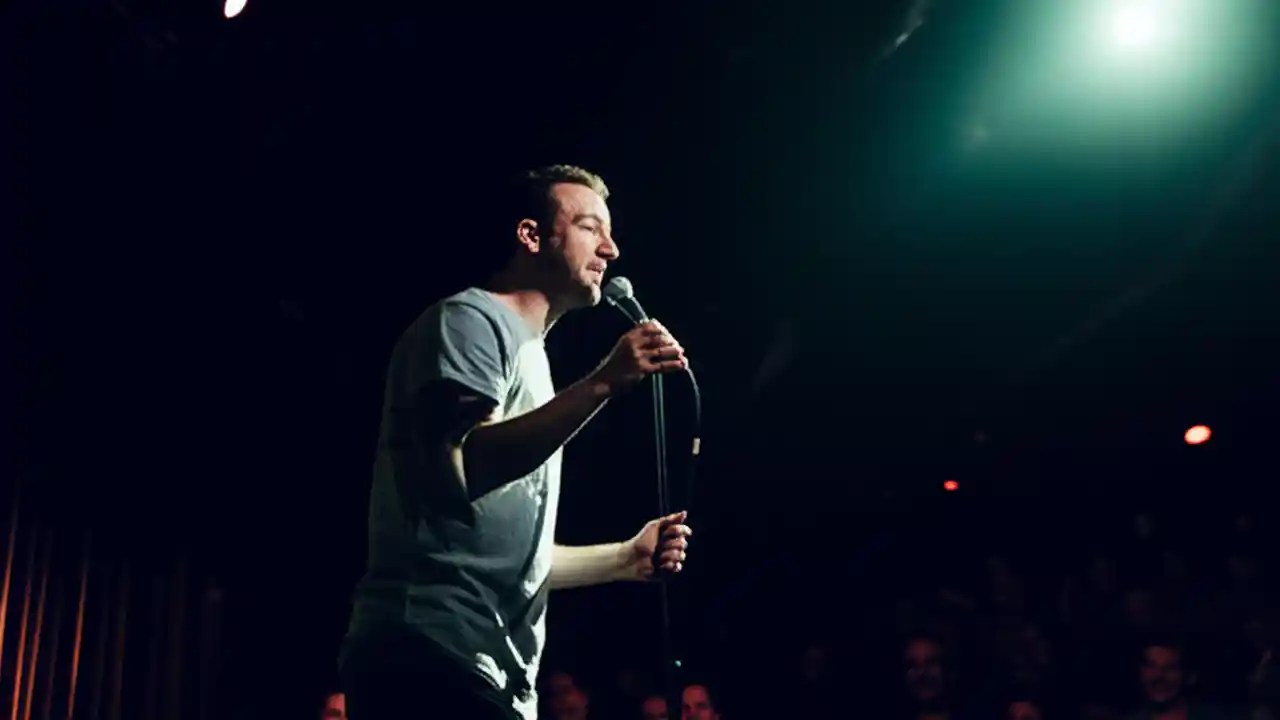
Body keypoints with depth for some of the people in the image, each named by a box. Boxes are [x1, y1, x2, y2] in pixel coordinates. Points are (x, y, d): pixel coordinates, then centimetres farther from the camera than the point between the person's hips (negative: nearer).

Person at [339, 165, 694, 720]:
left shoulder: (524, 353, 24)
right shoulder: (469, 320, -2)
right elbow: (462, 466, -22)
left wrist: (626, 559, 17)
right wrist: (603, 383, -25)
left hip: (490, 674, 9)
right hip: (438, 659, -9)